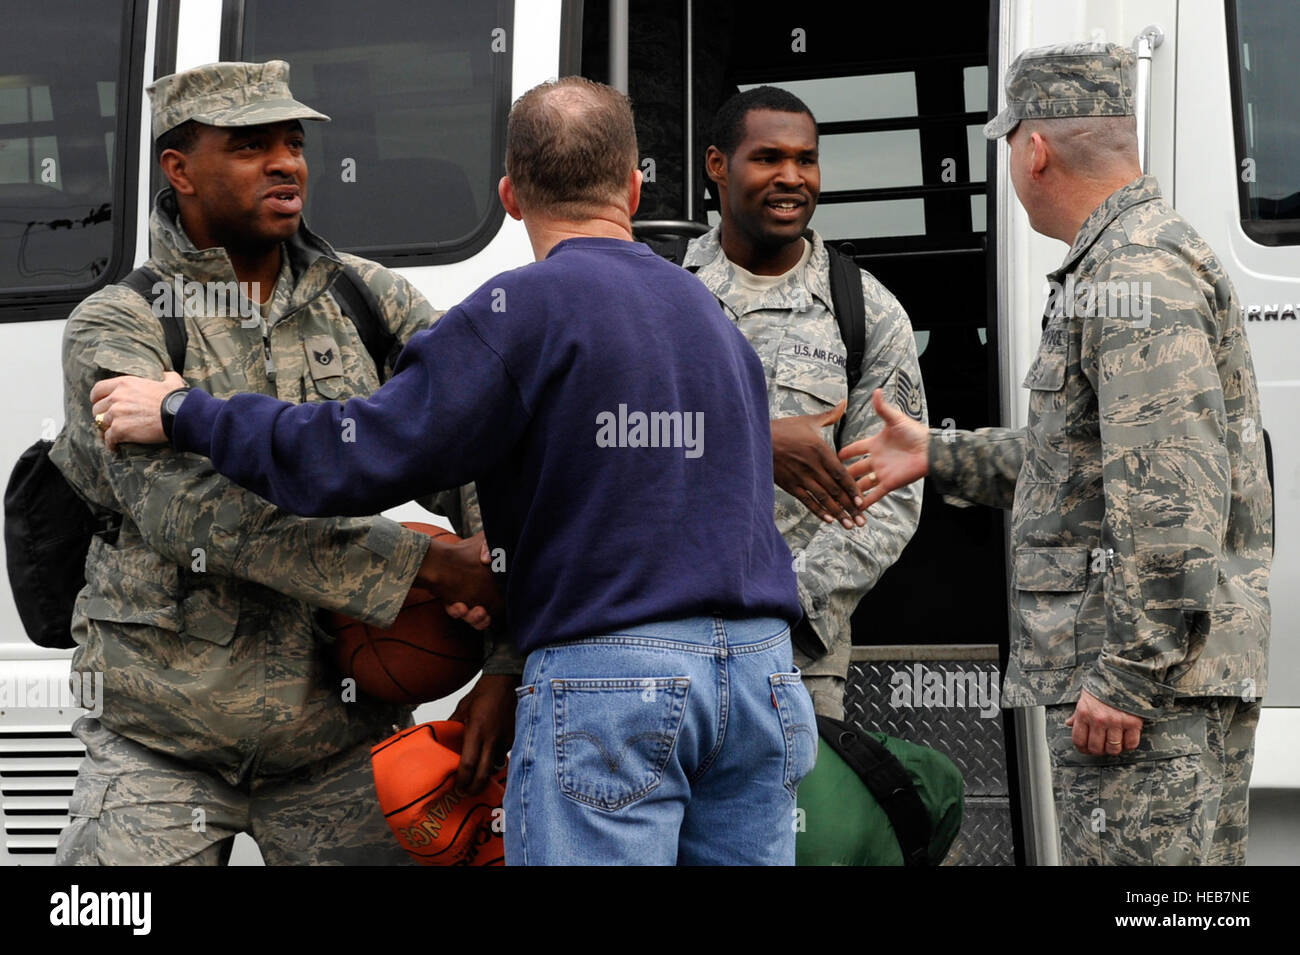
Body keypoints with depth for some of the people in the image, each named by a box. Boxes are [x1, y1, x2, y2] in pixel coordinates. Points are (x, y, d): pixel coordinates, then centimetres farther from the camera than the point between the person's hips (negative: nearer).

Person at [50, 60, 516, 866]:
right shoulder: (115, 329, -4)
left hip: (339, 732, 3)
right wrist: (436, 563, -26)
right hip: (161, 737, -2)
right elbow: (191, 506, -20)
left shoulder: (364, 299, 6)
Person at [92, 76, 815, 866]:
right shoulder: (717, 319, 18)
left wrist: (183, 415, 3)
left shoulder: (529, 307, -5)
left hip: (606, 683, -6)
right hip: (761, 676, 6)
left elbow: (363, 458, -10)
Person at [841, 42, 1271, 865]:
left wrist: (1128, 675, -23)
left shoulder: (1136, 277, -15)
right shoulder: (1150, 258, 21)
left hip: (1147, 679, -11)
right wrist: (941, 458, 36)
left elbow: (1172, 496, -23)